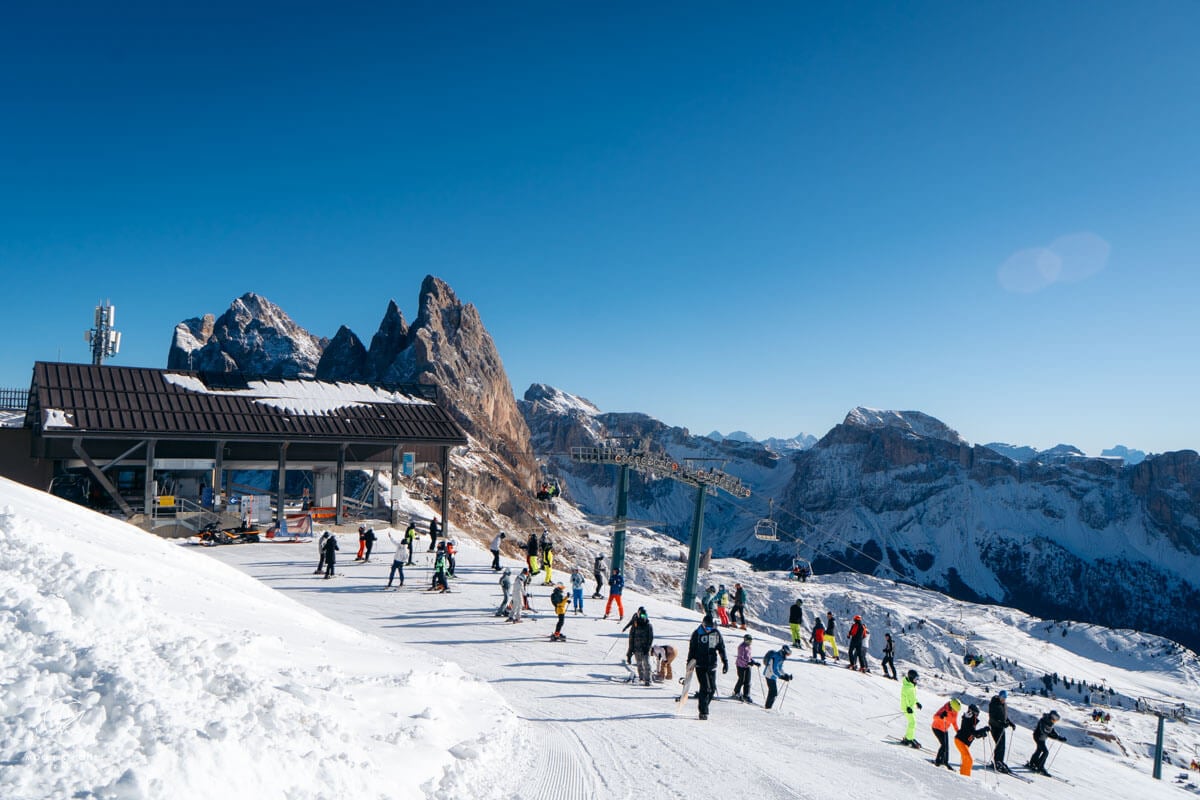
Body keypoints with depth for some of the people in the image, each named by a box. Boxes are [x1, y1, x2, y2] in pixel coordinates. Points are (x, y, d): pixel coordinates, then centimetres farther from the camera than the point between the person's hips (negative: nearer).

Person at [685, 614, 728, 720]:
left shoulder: (716, 633, 6)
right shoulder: (697, 634, -1)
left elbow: (721, 648, 13)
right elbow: (692, 649, 4)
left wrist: (725, 662, 9)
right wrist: (690, 662, 2)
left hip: (712, 666, 3)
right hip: (700, 665, -3)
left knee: (712, 689, 1)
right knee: (704, 688, -10)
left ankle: (703, 707, 19)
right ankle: (703, 712, -4)